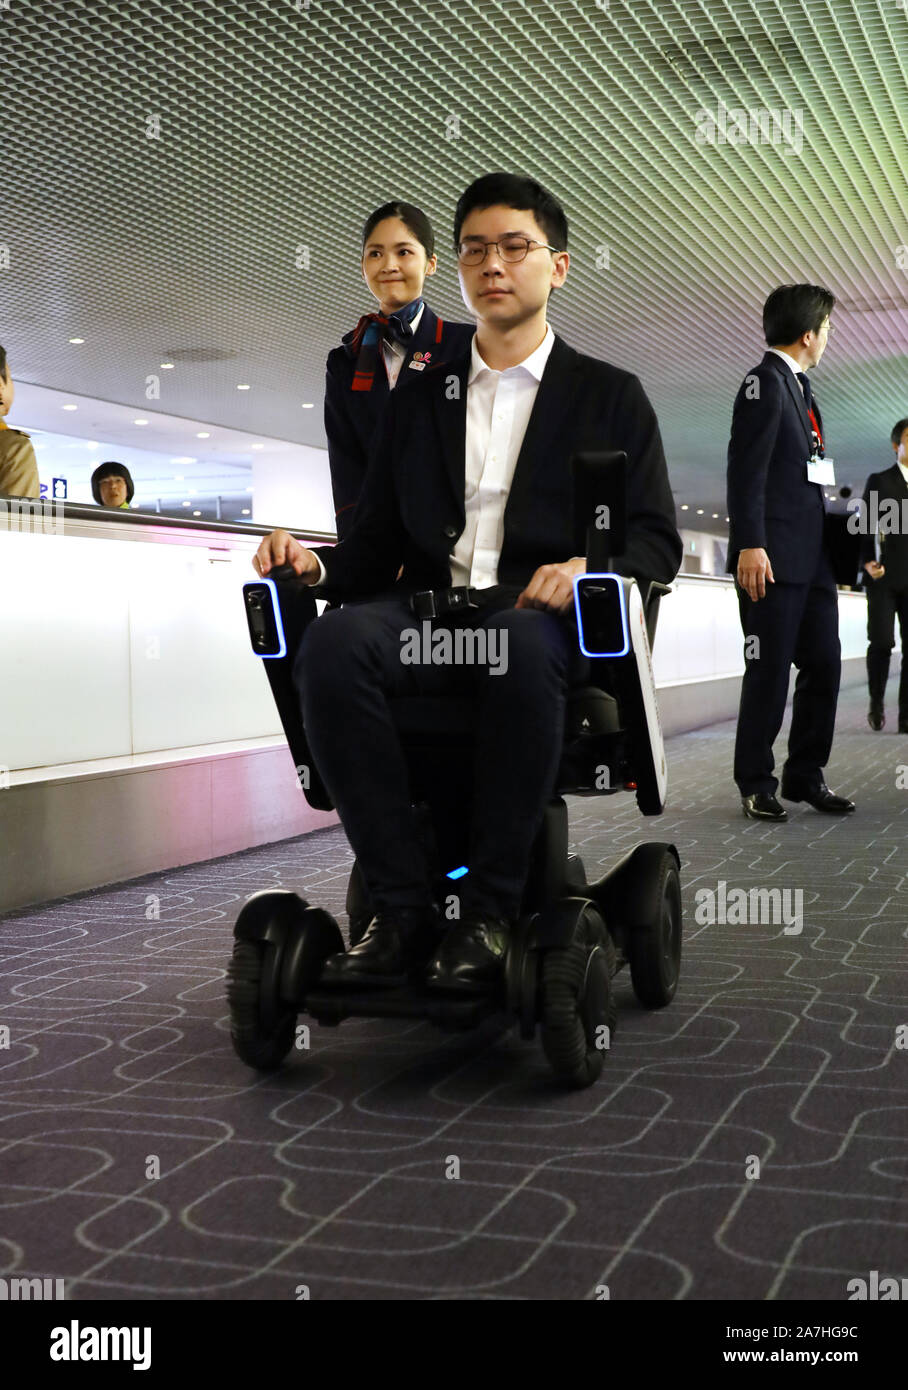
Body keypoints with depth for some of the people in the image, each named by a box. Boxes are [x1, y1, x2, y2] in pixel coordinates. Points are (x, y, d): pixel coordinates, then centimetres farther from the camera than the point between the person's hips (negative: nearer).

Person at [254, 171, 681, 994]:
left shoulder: (610, 396, 16)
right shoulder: (418, 400, 24)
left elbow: (658, 542, 7)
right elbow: (377, 546, 19)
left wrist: (588, 567, -16)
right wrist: (313, 563, -4)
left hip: (544, 613, -2)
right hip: (430, 609, 3)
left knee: (523, 643, -39)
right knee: (333, 639, -31)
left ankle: (491, 912, -30)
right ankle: (402, 909, -28)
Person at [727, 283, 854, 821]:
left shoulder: (800, 387, 19)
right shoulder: (765, 382, -7)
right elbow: (747, 470, -14)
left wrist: (837, 532, 15)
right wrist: (751, 545, -21)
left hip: (813, 556, 9)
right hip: (774, 558, -9)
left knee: (824, 666, 8)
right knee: (769, 672, -3)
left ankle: (806, 776, 18)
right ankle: (757, 784, 8)